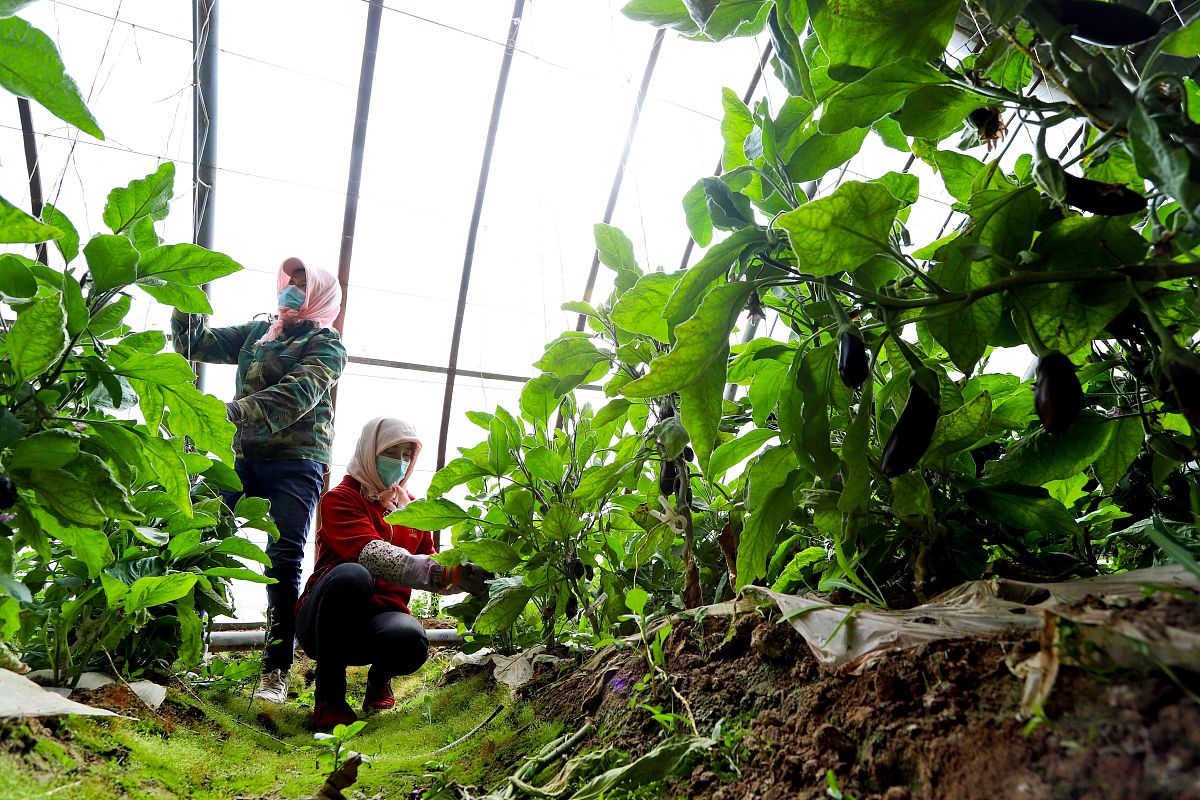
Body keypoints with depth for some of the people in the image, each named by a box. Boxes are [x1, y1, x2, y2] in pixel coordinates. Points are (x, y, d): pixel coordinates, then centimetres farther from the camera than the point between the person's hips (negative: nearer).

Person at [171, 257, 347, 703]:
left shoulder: (325, 343, 2)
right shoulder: (257, 332, 22)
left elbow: (298, 394, -15)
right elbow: (197, 344, 21)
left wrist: (237, 410, -26)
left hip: (296, 463, -5)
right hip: (245, 457, 5)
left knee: (283, 564, -10)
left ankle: (276, 671, -5)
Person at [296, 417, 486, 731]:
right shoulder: (340, 499, -6)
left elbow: (428, 563, 8)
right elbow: (370, 554, -25)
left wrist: (467, 578, -15)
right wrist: (442, 571, -38)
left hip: (382, 618, 3)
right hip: (324, 621, -3)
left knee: (411, 639, -33)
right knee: (350, 575, -36)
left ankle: (379, 678, 7)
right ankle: (329, 697, -16)